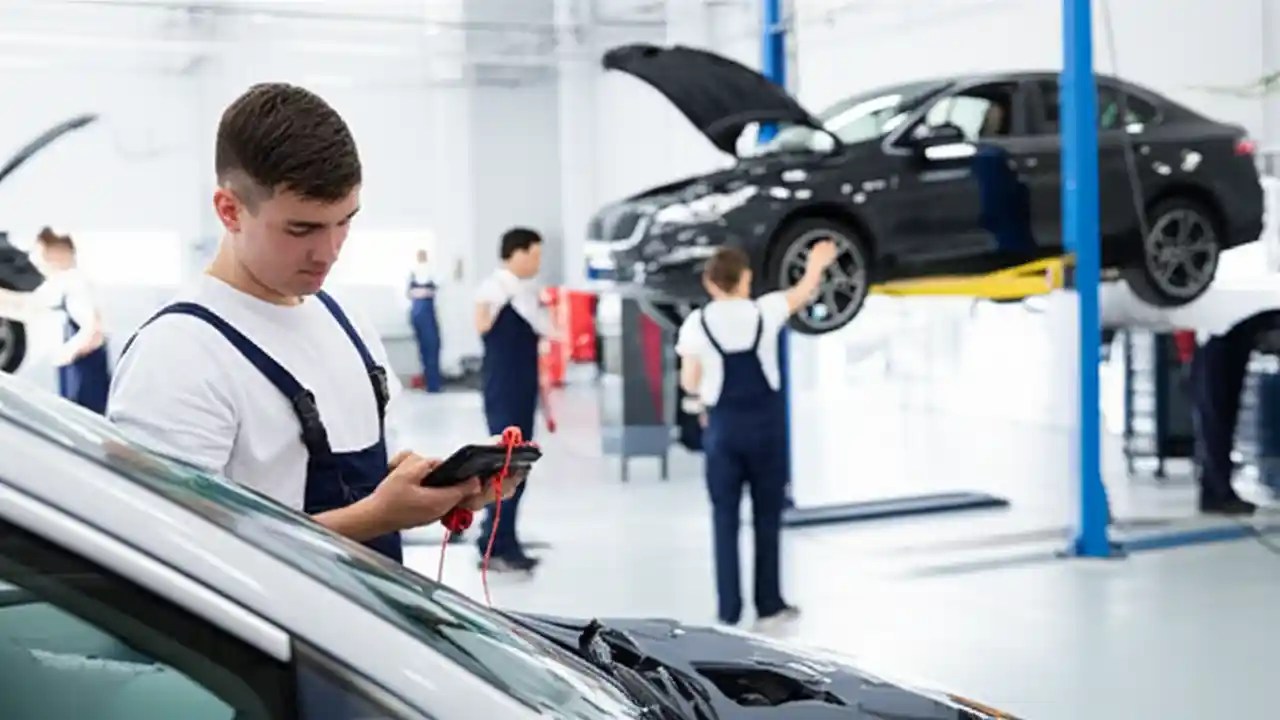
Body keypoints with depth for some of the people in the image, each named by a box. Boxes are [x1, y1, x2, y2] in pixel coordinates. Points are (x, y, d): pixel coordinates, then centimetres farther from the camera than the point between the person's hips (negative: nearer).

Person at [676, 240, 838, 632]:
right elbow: (803, 292, 14)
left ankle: (728, 611, 4)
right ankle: (769, 605, 15)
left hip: (723, 426, 0)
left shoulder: (696, 324, -6)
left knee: (725, 518, 6)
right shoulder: (765, 311, -5)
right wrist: (817, 264, 34)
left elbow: (690, 383, -2)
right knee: (767, 517, 10)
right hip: (765, 423, 0)